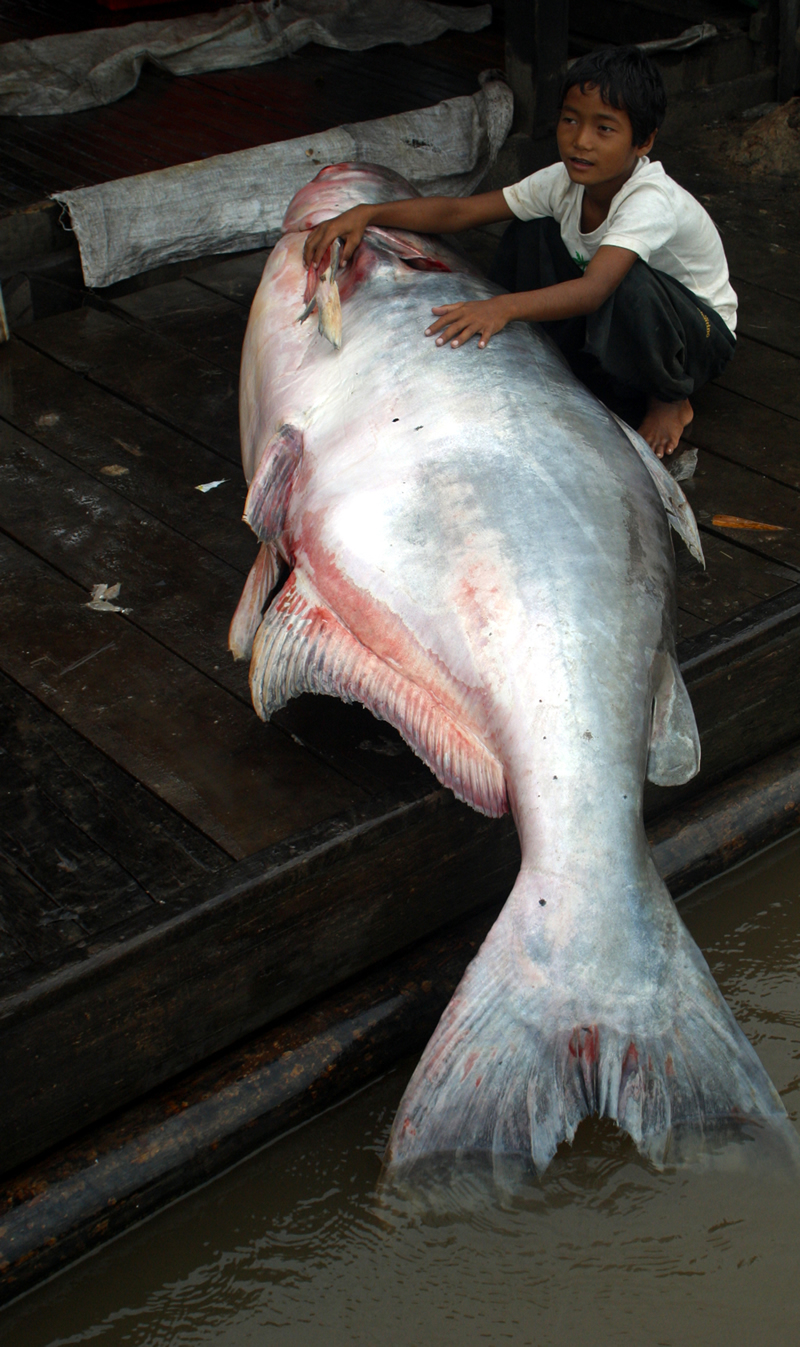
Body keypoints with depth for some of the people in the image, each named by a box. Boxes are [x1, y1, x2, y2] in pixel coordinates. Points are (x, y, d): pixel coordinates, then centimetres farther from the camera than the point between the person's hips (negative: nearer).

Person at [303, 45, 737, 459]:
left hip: (701, 333, -6)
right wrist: (367, 213, -23)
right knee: (528, 237, -11)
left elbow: (595, 288, -48)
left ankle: (669, 399, -10)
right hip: (608, 321, 6)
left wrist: (503, 306, -61)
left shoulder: (653, 202, -33)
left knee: (629, 280, -39)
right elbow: (459, 211, -12)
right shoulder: (566, 181, -12)